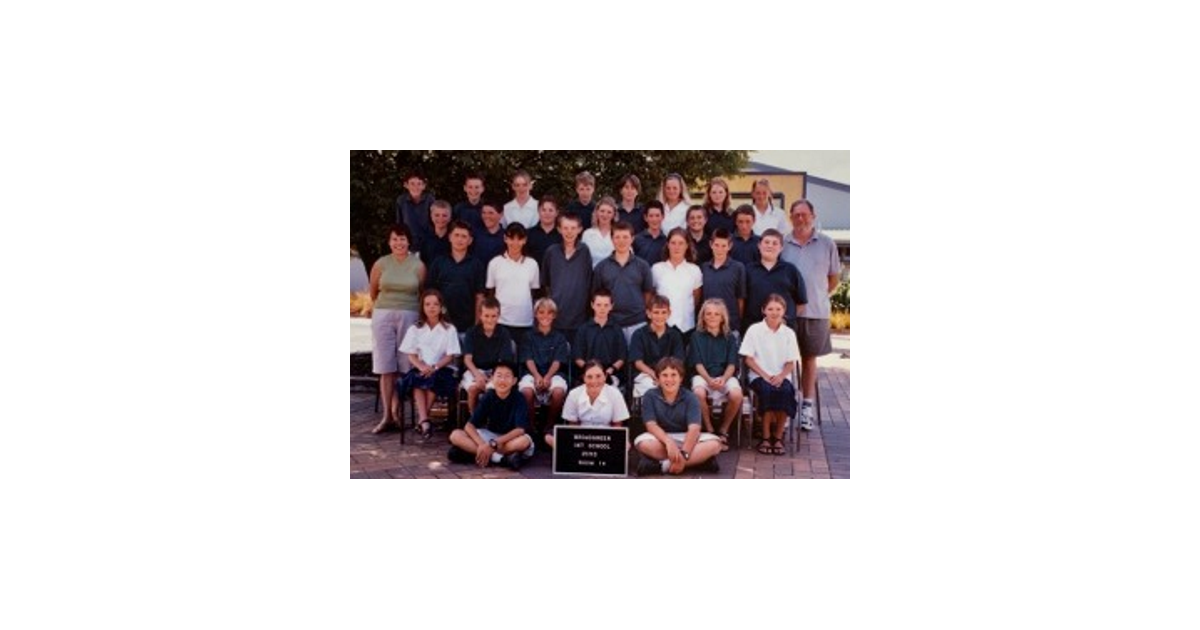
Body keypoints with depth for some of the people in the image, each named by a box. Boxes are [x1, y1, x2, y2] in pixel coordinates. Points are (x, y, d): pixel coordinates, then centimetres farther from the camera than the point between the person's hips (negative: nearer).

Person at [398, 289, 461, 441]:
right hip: (421, 368, 2)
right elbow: (411, 355, 5)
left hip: (443, 368, -2)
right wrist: (421, 366, -16)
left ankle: (421, 419, -28)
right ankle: (424, 421, -44)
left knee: (433, 379, -36)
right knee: (415, 378, -34)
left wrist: (435, 367, -18)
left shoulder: (449, 329, 7)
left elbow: (450, 356, 0)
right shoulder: (415, 329, 13)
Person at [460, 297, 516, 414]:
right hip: (474, 370, 0)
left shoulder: (504, 334, 1)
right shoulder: (472, 333, 1)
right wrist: (477, 374, -26)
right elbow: (467, 359, -6)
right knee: (473, 388, -33)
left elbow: (505, 362, -6)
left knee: (492, 389, -34)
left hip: (495, 371, 0)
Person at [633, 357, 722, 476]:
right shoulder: (650, 396, -5)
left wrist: (684, 454, -36)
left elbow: (694, 428, -19)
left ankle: (664, 465, -32)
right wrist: (669, 442, -36)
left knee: (714, 444, -28)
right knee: (642, 443, -36)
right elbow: (651, 425, -16)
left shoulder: (690, 398, -7)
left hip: (686, 439, 1)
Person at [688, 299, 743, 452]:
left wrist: (723, 379, -17)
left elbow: (732, 364, 4)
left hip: (725, 376, 1)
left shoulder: (730, 338, 14)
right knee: (699, 393, -37)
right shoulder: (697, 337, 10)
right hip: (703, 375, -1)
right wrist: (709, 379, -18)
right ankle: (709, 431, -14)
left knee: (736, 394, -32)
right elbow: (698, 363, 0)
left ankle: (723, 431, -7)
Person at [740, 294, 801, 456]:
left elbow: (791, 363, 7)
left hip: (781, 377, 2)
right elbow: (748, 359, 0)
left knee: (786, 392, -32)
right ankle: (766, 437, -23)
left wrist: (781, 376, -13)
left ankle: (778, 437, -19)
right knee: (767, 390, -35)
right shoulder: (754, 330, 3)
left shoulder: (788, 333, 8)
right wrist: (765, 375, -12)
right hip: (759, 376, -2)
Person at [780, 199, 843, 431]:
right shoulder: (782, 244, 1)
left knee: (809, 358, 11)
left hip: (815, 312, 1)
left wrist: (820, 296, 6)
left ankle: (807, 405, 19)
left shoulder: (826, 244, 3)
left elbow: (834, 276, 11)